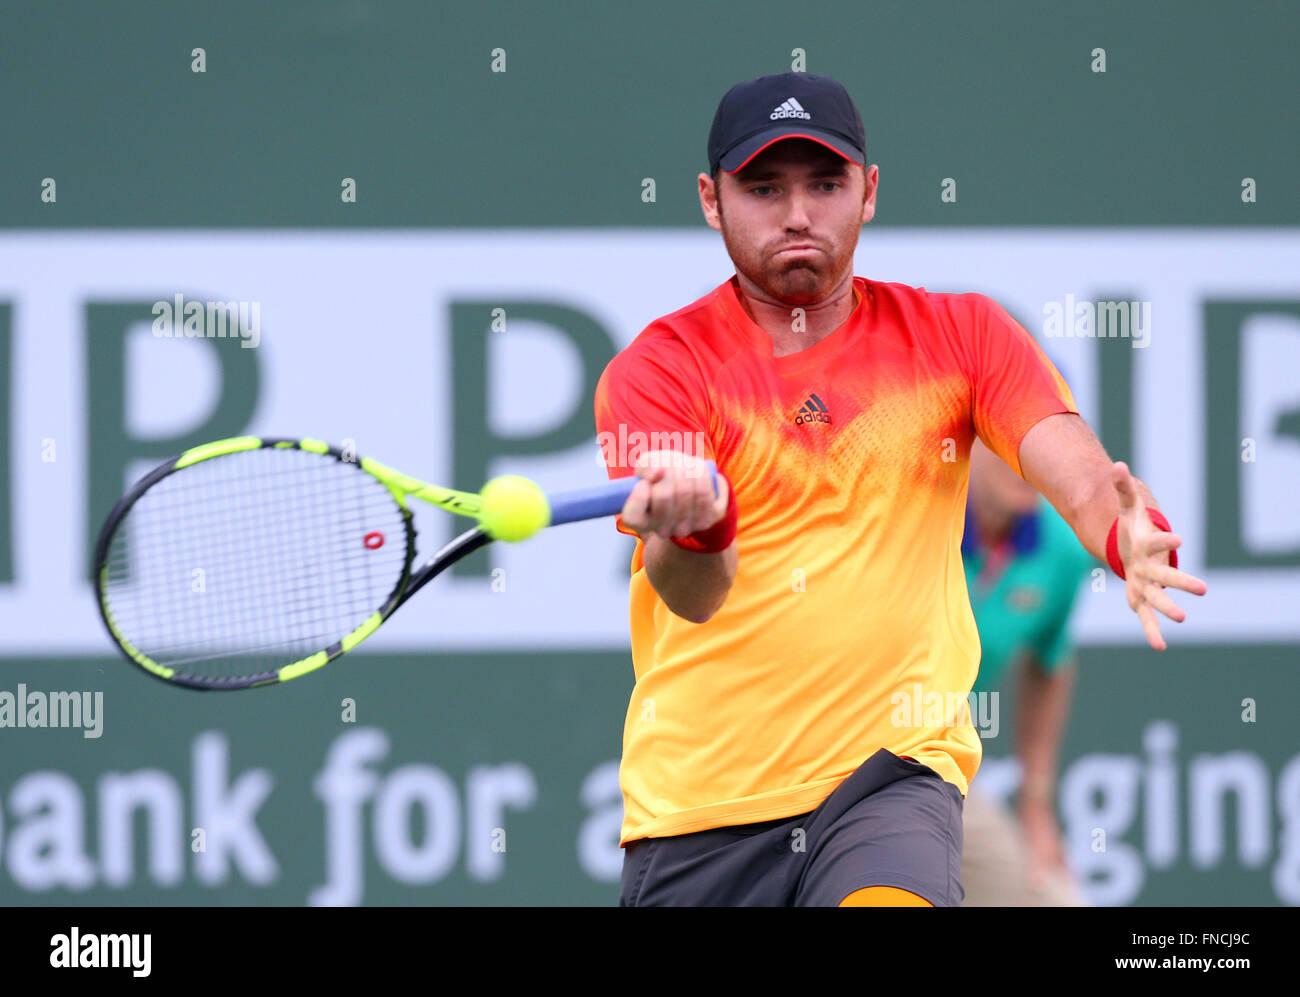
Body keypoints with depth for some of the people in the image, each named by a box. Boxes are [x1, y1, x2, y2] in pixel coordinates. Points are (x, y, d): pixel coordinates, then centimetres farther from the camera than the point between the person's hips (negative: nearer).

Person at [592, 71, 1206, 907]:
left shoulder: (961, 335, 6)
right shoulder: (660, 367, -2)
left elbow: (1082, 480, -8)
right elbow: (690, 598, -15)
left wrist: (1130, 536, -32)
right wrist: (695, 531, -40)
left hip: (893, 771, -2)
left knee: (893, 902, -31)